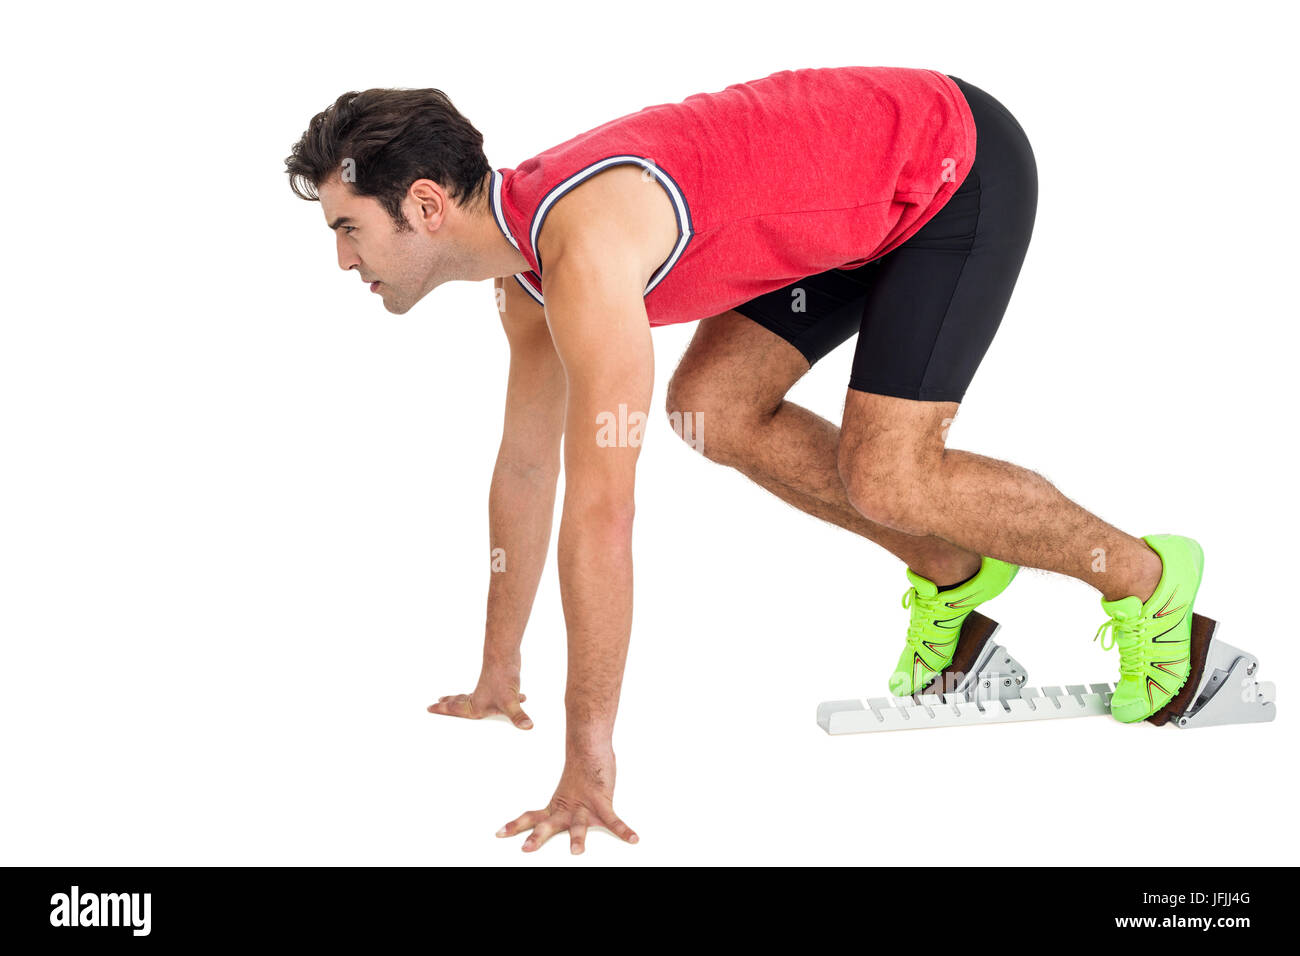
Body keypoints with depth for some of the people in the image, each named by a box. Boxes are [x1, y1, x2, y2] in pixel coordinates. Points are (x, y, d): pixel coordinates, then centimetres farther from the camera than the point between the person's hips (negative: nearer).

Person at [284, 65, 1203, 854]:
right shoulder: (528, 262, -1)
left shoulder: (585, 242, -32)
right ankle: (951, 569, 15)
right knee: (714, 408, 2)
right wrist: (498, 676, 17)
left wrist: (589, 757, -31)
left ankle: (1143, 574, 7)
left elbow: (600, 511, -36)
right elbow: (526, 466, 10)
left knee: (883, 478, -15)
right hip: (875, 190, 9)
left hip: (963, 164, -9)